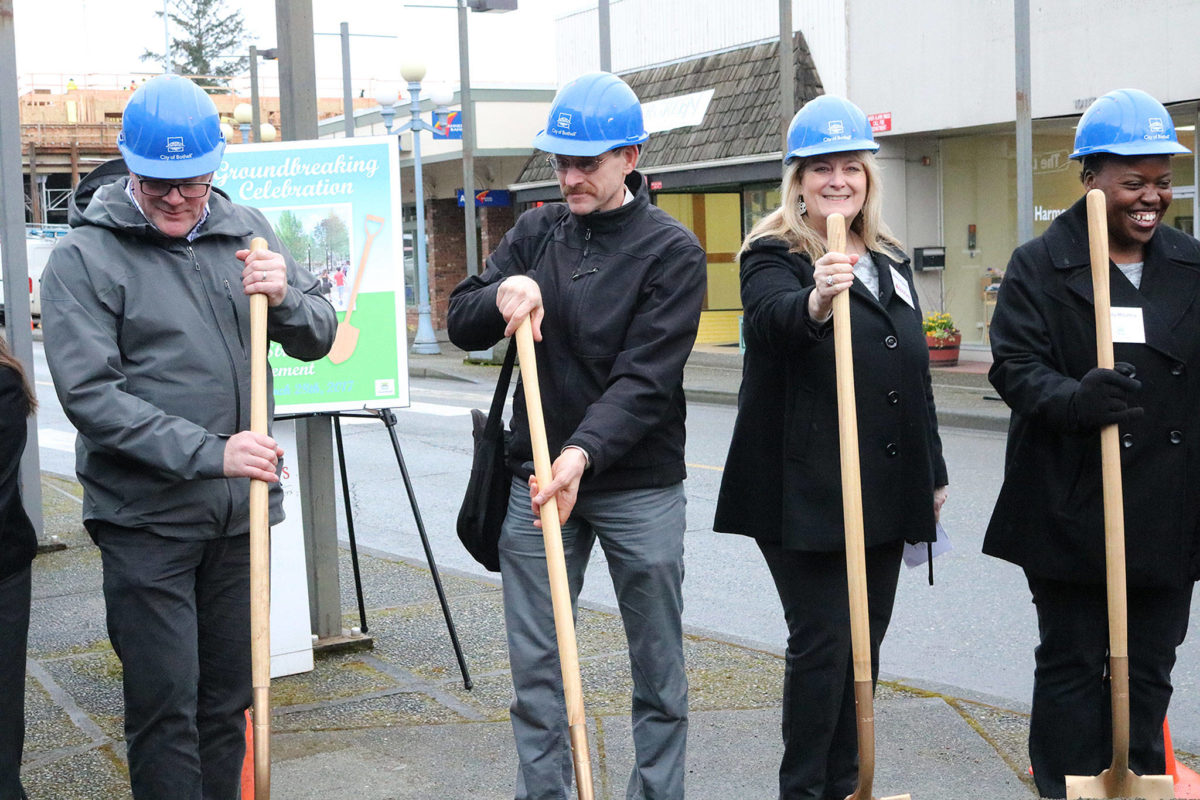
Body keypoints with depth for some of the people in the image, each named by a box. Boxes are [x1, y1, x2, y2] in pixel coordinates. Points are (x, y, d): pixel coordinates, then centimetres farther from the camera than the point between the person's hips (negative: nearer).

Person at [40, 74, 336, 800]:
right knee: (165, 705, -2)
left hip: (239, 509, 5)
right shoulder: (84, 257, -7)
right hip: (145, 517, -4)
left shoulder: (245, 231, 8)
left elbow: (320, 337, 11)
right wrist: (210, 453, -25)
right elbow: (90, 395, -15)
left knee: (228, 700, 14)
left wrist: (284, 298, -12)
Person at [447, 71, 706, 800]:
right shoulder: (536, 233, 7)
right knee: (535, 666, 7)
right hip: (535, 479, 3)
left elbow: (647, 378, -16)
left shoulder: (672, 251, -7)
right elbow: (462, 325, 5)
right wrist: (500, 296, -17)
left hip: (640, 487, -3)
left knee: (659, 669, 8)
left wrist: (583, 452, -30)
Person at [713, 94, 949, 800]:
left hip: (887, 490, 7)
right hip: (807, 494, -7)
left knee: (864, 643, 13)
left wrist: (933, 472, 21)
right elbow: (772, 319, -31)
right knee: (823, 643, -4)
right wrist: (814, 302, -53)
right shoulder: (774, 254, -6)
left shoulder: (890, 261, 14)